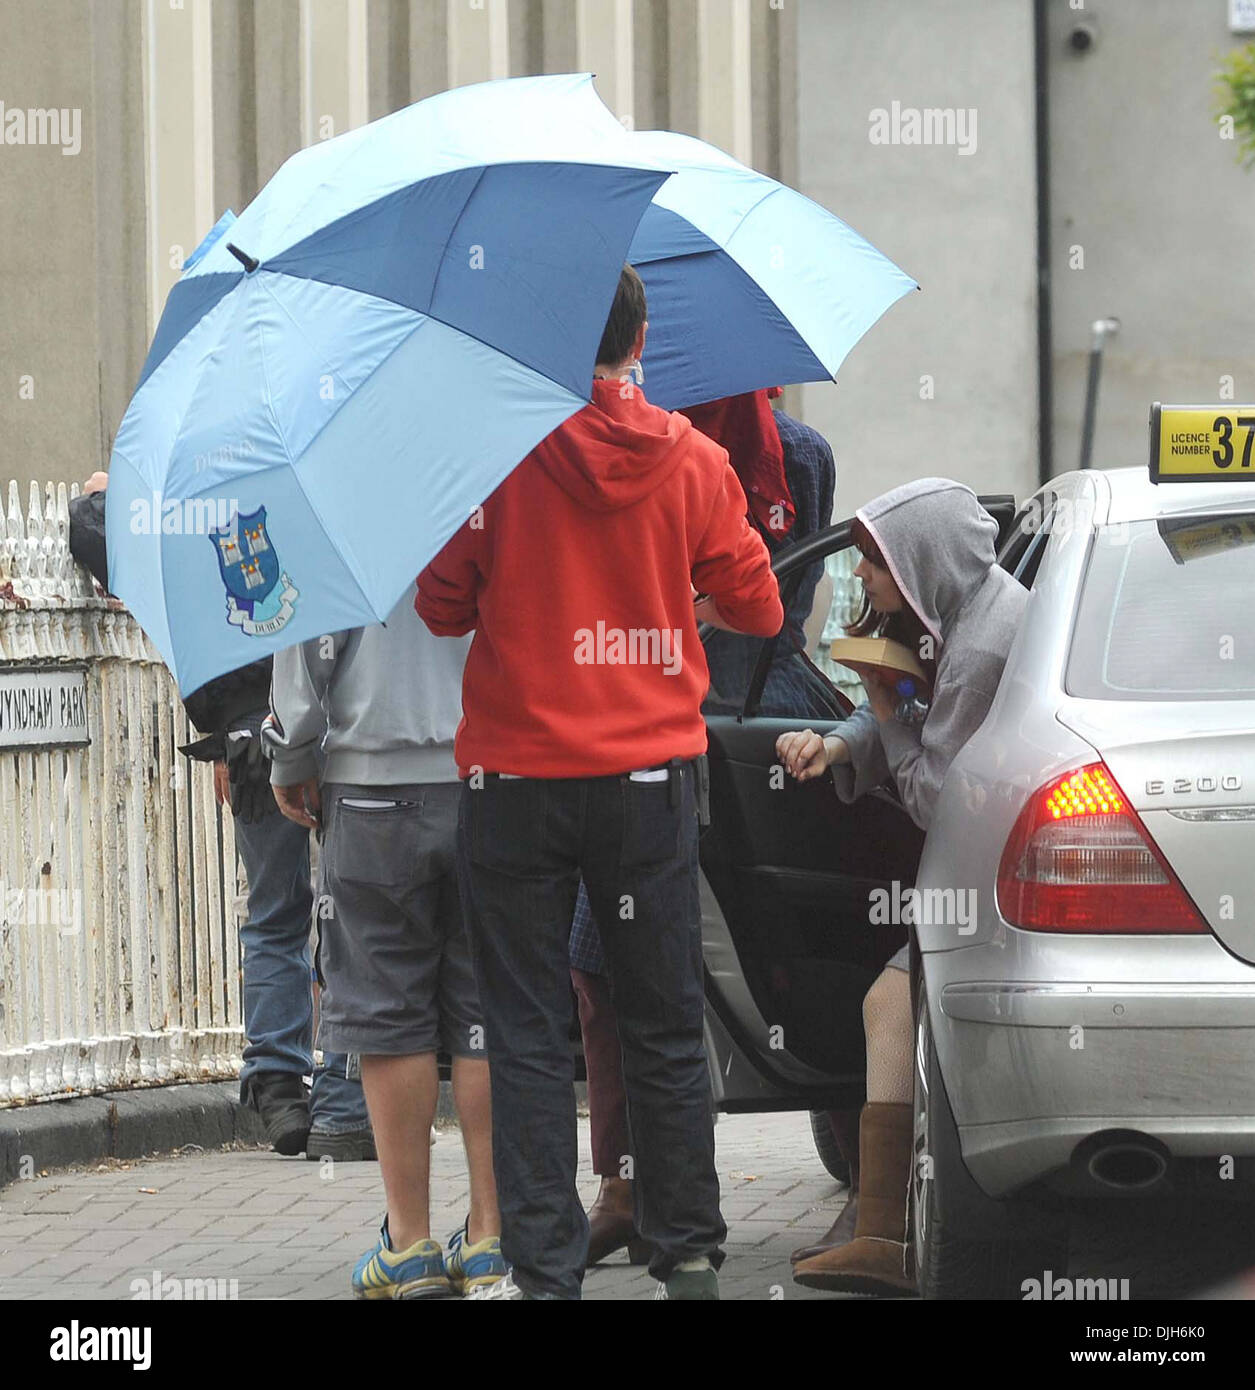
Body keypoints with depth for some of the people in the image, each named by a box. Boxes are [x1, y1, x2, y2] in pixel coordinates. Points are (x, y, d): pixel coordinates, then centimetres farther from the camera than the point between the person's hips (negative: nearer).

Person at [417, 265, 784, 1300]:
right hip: (652, 774, 2)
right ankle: (689, 1257, 14)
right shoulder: (692, 463, -2)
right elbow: (758, 609, 5)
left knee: (529, 1037, 3)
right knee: (665, 1030, 11)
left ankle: (545, 1271, 1)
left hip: (519, 778, -2)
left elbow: (443, 608, -2)